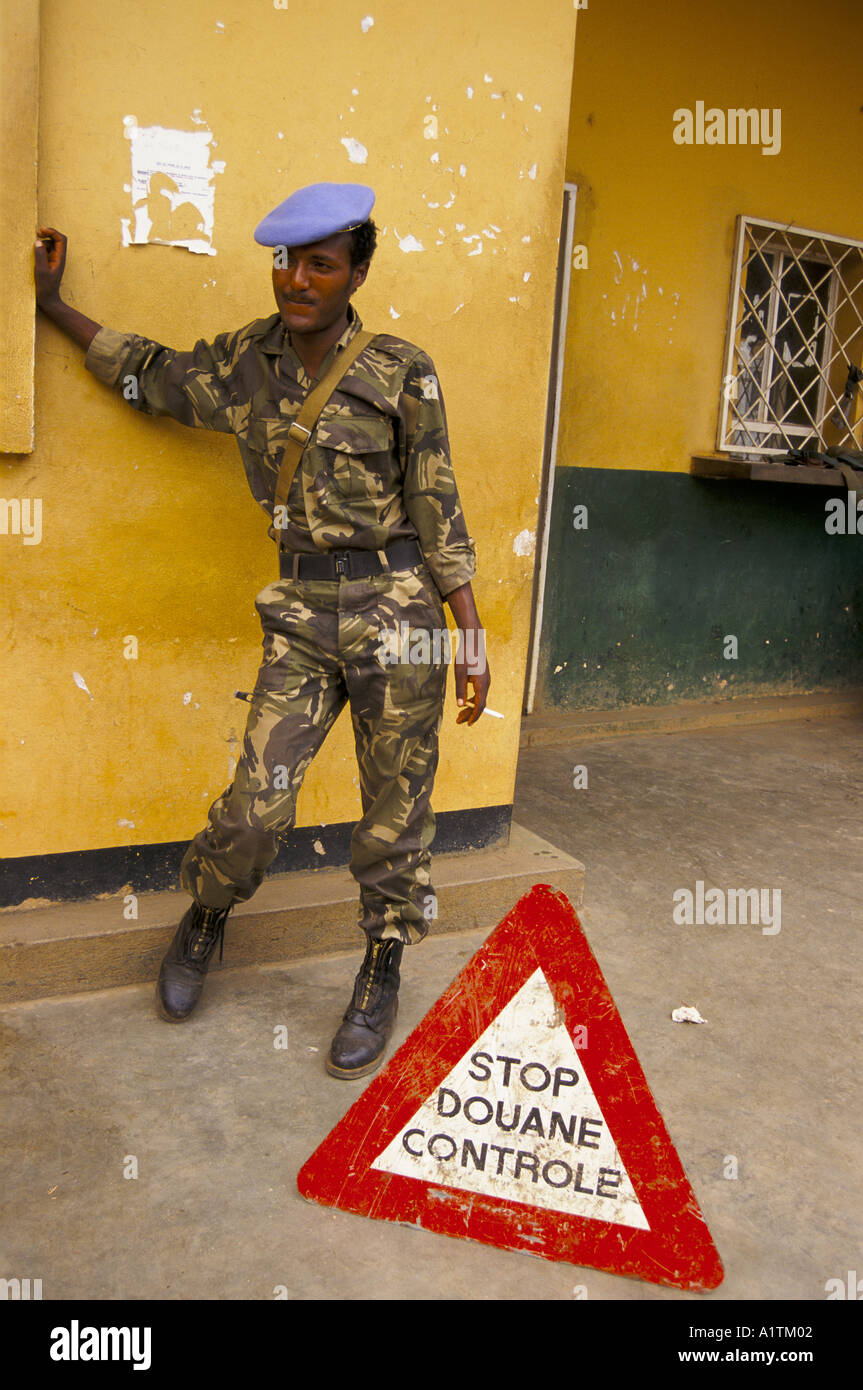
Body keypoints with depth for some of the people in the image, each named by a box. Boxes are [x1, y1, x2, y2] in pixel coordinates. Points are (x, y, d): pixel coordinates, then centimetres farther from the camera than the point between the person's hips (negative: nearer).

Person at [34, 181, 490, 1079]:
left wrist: (472, 638, -3)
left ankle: (382, 973, 27)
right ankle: (206, 921, 31)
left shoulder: (401, 373, -3)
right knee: (257, 803, -2)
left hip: (397, 608, -2)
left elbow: (439, 513, -2)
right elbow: (148, 375, 24)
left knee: (395, 807, 6)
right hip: (302, 611, 2)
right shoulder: (245, 362, 6)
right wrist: (52, 304, 24)